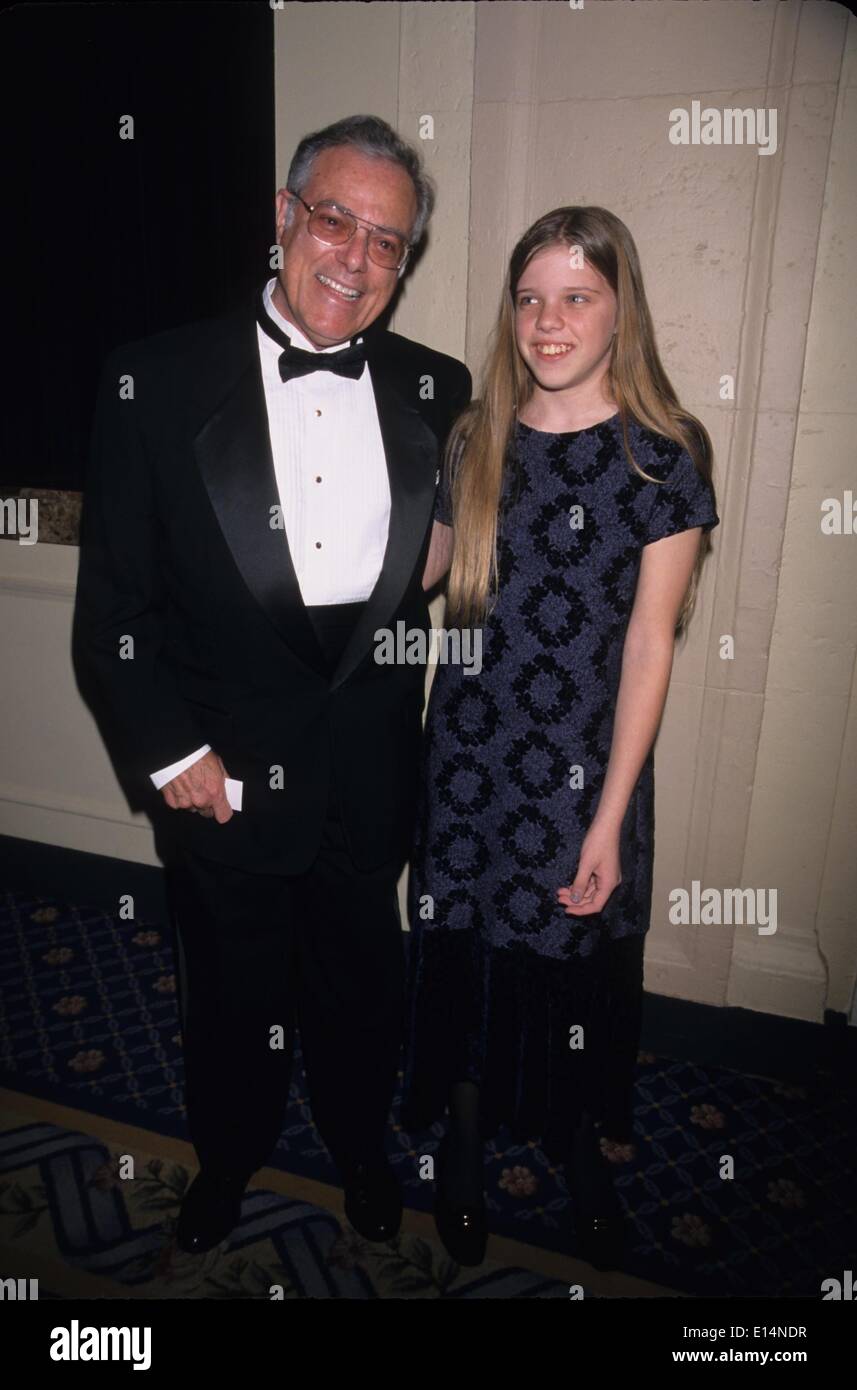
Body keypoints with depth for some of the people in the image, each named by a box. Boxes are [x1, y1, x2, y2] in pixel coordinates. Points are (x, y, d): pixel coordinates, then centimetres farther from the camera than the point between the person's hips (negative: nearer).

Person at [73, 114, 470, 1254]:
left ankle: (359, 1141, 52)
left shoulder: (437, 391, 2)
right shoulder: (157, 383, -7)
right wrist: (168, 748, -11)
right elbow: (114, 604, -7)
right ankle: (229, 1157, 51)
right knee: (232, 988, 20)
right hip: (224, 766, -2)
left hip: (373, 765, 2)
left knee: (363, 978, 22)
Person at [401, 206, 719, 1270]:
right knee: (465, 954, 13)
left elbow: (649, 644, -10)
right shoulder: (475, 441, 3)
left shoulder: (663, 457, -7)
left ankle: (583, 1152, 42)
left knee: (580, 963, 14)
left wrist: (608, 823, -12)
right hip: (470, 752, 3)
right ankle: (464, 1144, 40)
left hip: (586, 764, -2)